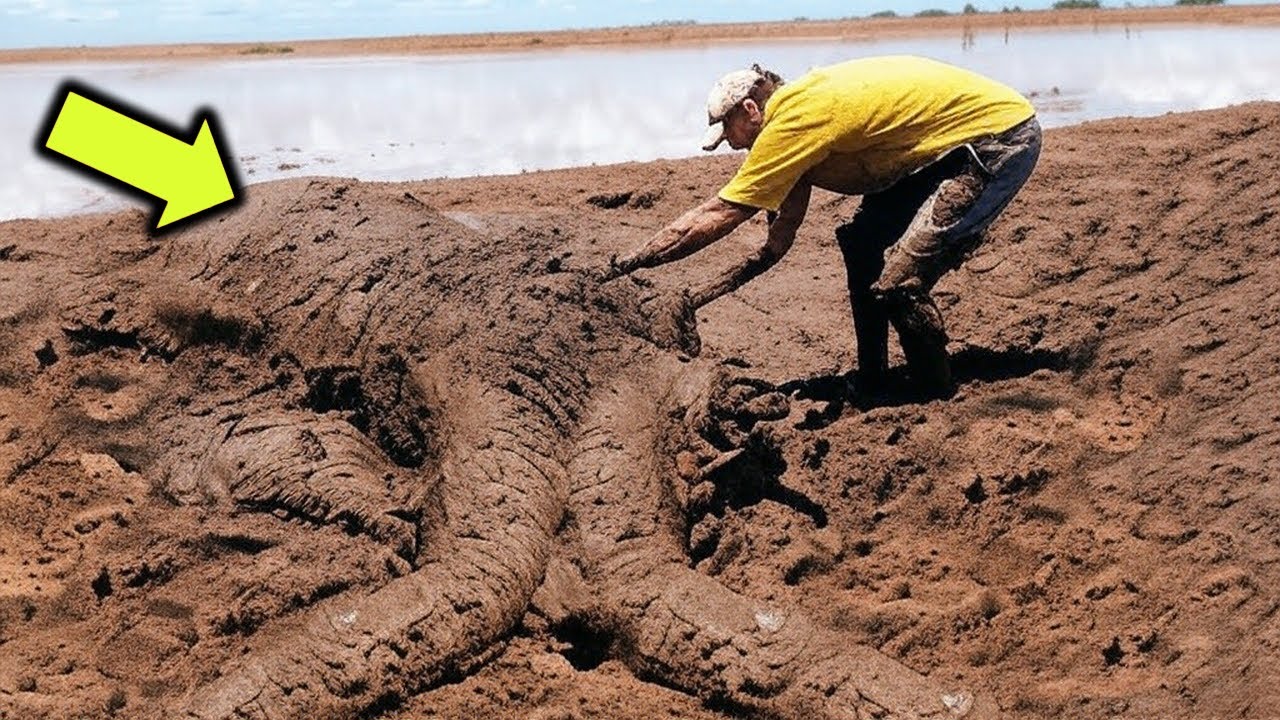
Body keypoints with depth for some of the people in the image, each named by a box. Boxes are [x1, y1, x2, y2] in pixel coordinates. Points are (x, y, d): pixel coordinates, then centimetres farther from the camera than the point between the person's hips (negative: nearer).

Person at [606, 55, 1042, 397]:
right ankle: (870, 383, 23)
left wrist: (628, 265, -12)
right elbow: (778, 241, 10)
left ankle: (940, 404, 4)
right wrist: (695, 299, 9)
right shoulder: (800, 116, 8)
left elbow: (717, 216, -18)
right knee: (863, 245, 16)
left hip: (1001, 136, -11)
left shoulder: (792, 120, -21)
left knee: (897, 281, -17)